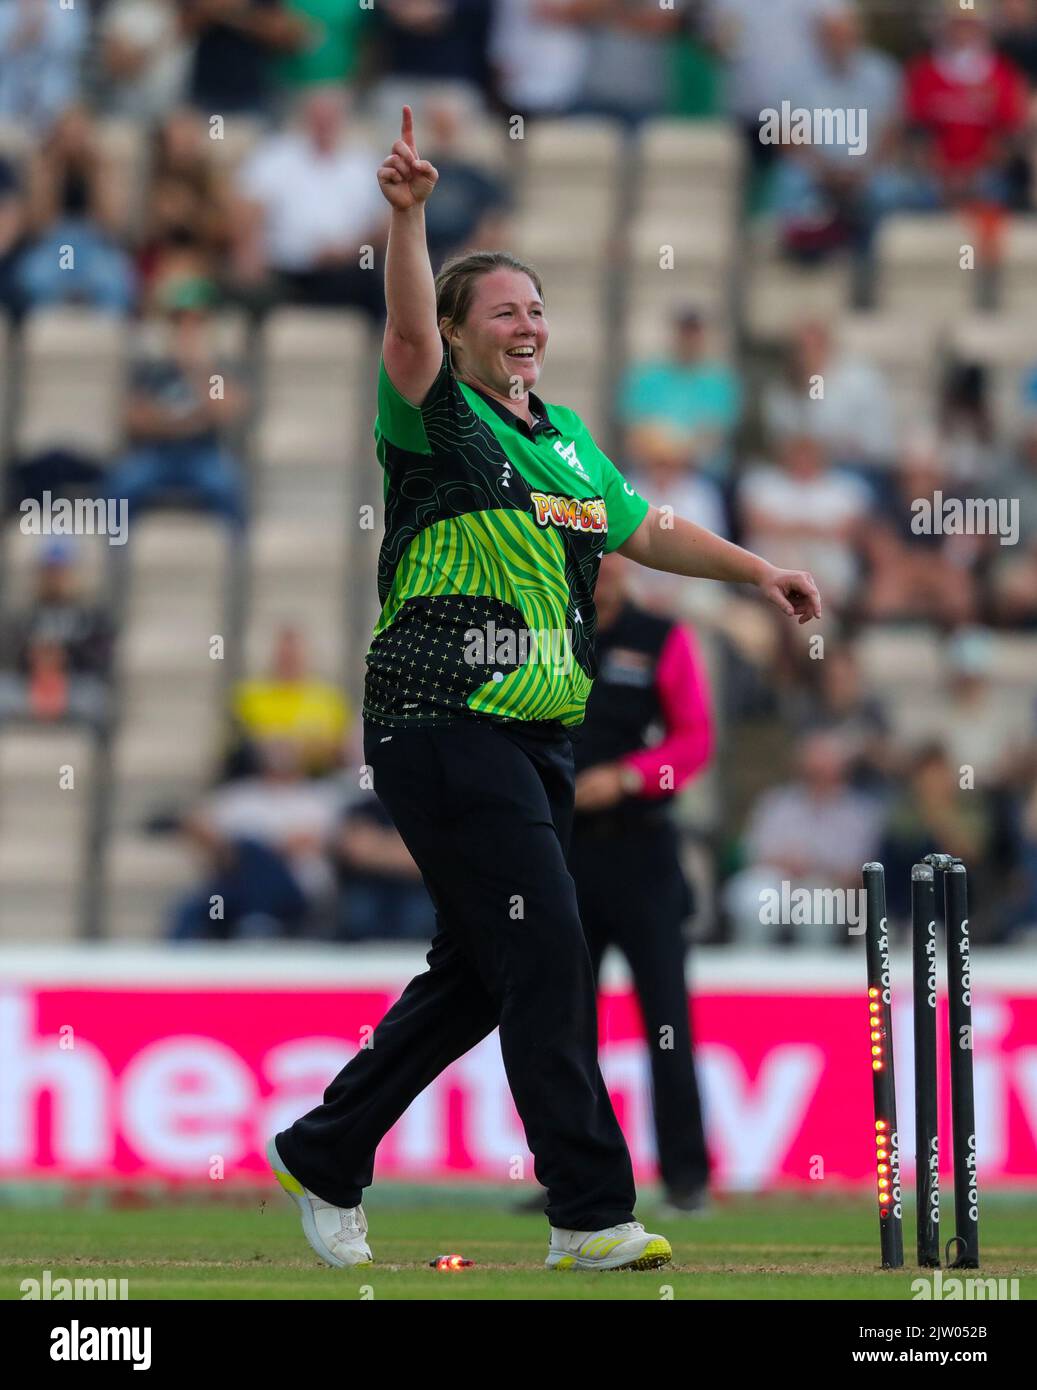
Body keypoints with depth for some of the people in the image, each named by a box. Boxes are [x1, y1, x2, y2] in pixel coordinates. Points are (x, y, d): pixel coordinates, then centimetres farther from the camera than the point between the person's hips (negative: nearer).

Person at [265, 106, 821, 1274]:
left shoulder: (567, 438, 18)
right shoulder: (438, 420, -5)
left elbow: (647, 531, 30)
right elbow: (408, 334, -24)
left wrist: (757, 571, 24)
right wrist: (407, 218, -39)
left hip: (536, 734, 8)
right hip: (447, 729, -8)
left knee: (475, 977, 13)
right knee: (545, 959, -12)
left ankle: (323, 1154, 26)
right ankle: (591, 1214, -11)